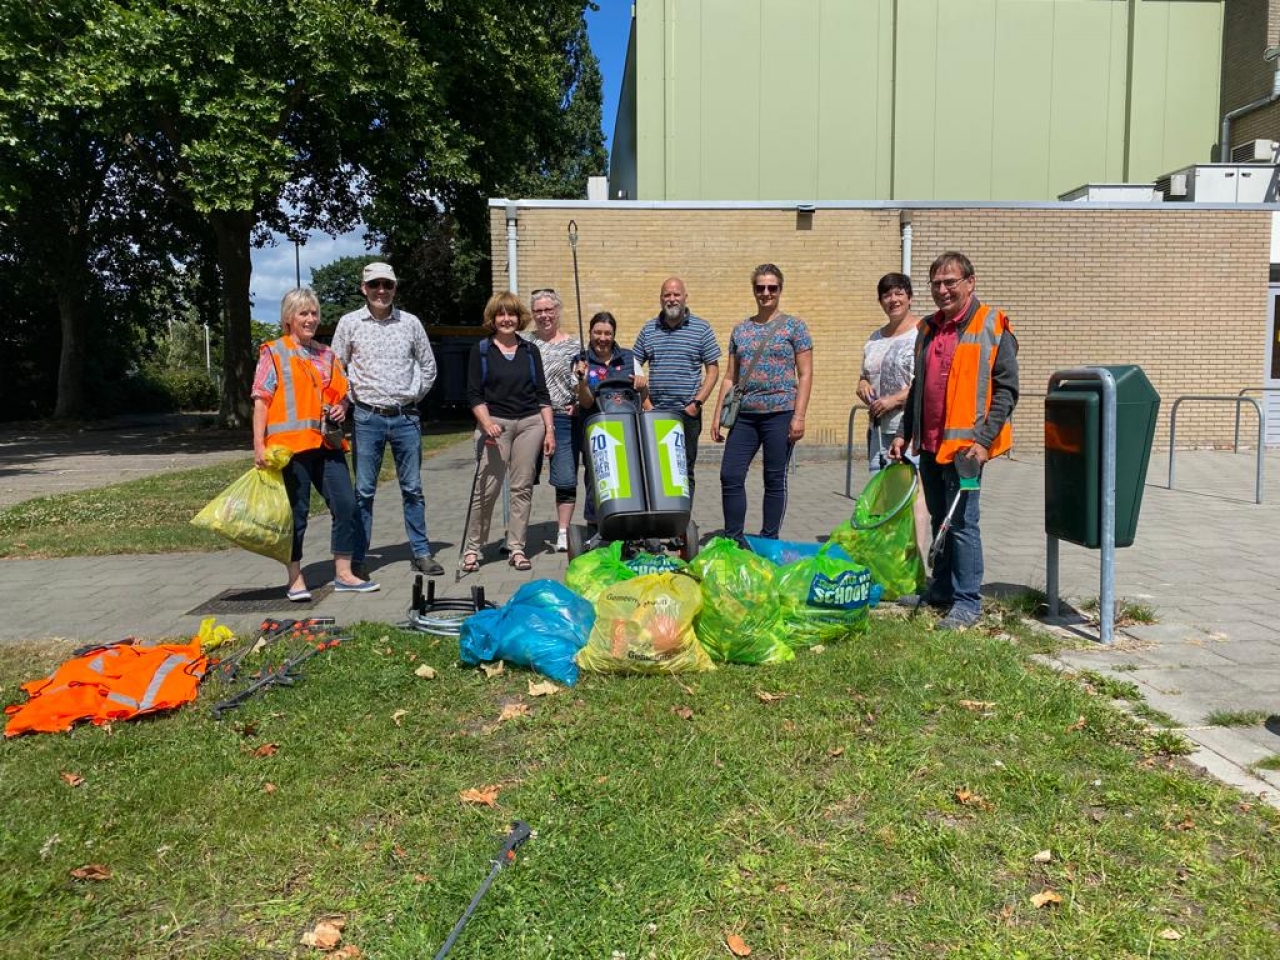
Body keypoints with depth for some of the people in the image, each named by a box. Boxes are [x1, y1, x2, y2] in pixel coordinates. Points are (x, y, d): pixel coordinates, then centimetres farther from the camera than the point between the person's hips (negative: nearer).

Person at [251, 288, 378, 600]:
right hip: (290, 444, -5)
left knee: (346, 505, 2)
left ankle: (343, 574, 13)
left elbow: (340, 393, 27)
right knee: (296, 512, 1)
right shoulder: (274, 354, 1)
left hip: (327, 443, 5)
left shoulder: (327, 355, 17)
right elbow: (261, 401, -4)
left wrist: (341, 408, 3)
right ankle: (295, 580, 12)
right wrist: (259, 444, -12)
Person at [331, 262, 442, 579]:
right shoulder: (349, 323, 2)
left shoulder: (410, 322, 5)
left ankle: (421, 553, 14)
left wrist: (413, 396, 9)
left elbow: (428, 366, 14)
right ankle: (357, 559, 10)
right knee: (364, 491, 2)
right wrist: (352, 398, 3)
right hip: (368, 418, -1)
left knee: (413, 489, 6)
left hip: (406, 417, 1)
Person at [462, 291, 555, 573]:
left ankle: (517, 548, 9)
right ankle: (472, 548, 7)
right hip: (495, 423, -2)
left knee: (523, 487, 2)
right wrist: (487, 423, -16)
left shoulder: (530, 350, 10)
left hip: (530, 423, 2)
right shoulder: (481, 350, 4)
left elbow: (542, 394, 9)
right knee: (486, 489, -6)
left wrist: (549, 429, 2)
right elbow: (474, 394, -1)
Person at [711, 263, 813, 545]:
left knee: (775, 480, 3)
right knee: (730, 476, -1)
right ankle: (733, 539, 12)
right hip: (745, 415, 4)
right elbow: (731, 377, 15)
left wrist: (799, 416, -11)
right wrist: (718, 416, 8)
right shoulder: (740, 330, 13)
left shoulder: (794, 326, 2)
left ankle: (769, 541, 14)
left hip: (780, 413, -4)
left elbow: (805, 375, -2)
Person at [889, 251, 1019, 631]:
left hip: (964, 443, -7)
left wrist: (984, 440, -17)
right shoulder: (928, 328, 15)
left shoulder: (992, 326, -6)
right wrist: (904, 433, 16)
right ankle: (941, 589, 28)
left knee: (962, 523, -4)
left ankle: (967, 601, 6)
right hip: (929, 444, 7)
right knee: (939, 520, 16)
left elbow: (1006, 389, -9)